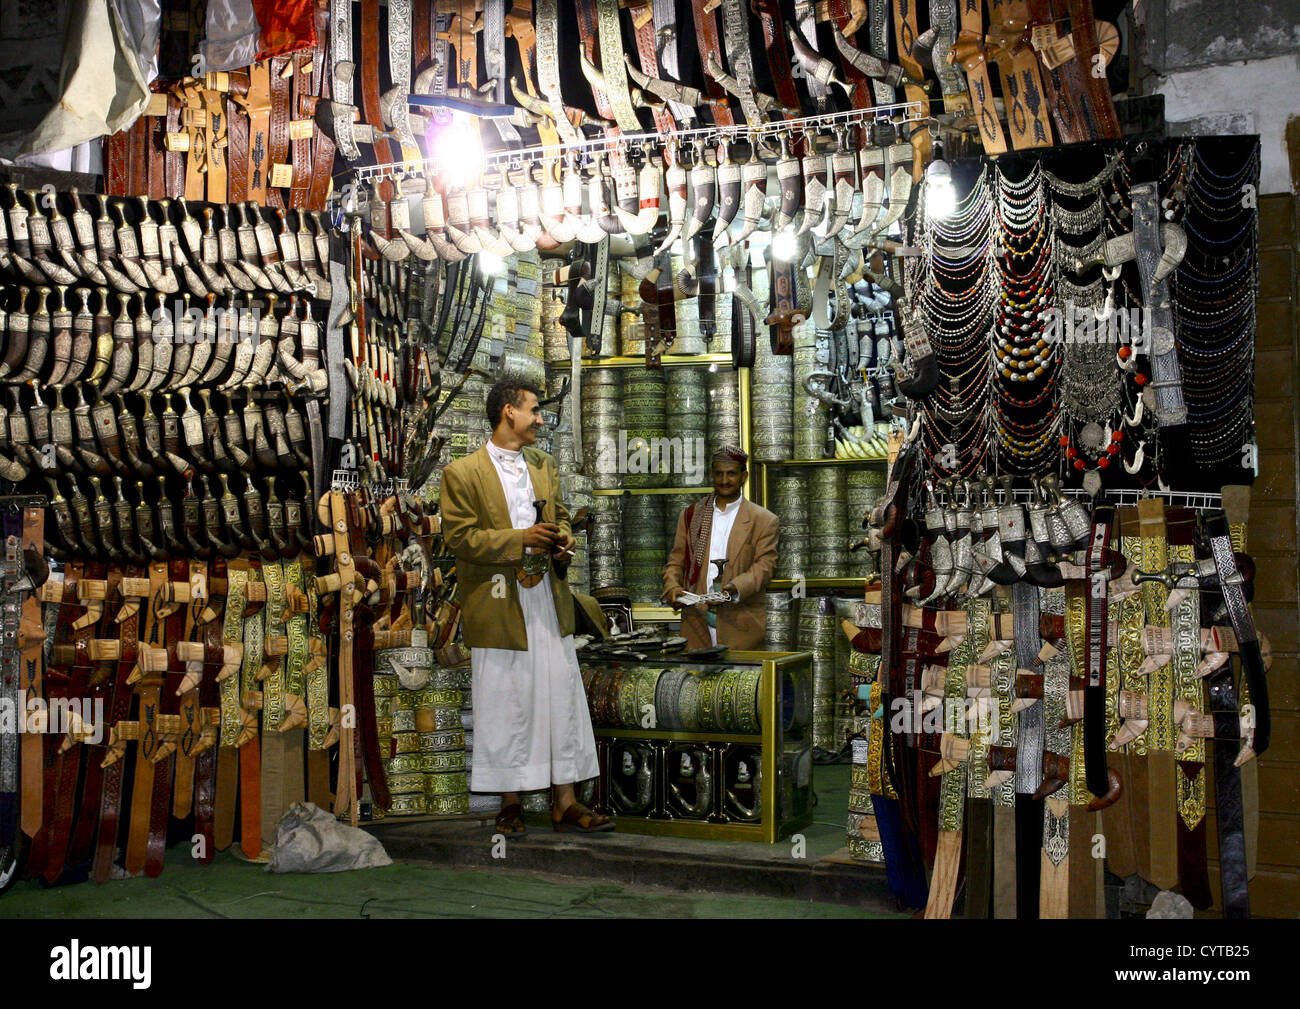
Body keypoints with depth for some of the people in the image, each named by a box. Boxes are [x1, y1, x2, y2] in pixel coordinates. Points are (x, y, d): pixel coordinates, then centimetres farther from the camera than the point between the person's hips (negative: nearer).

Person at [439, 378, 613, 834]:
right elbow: (460, 536, -10)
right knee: (505, 706, 2)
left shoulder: (544, 465, 15)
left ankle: (565, 803, 10)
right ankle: (510, 804, 14)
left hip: (549, 601, 5)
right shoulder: (461, 473, -4)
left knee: (562, 700, 3)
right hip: (499, 605, -5)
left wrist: (561, 541, 0)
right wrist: (520, 540, -17)